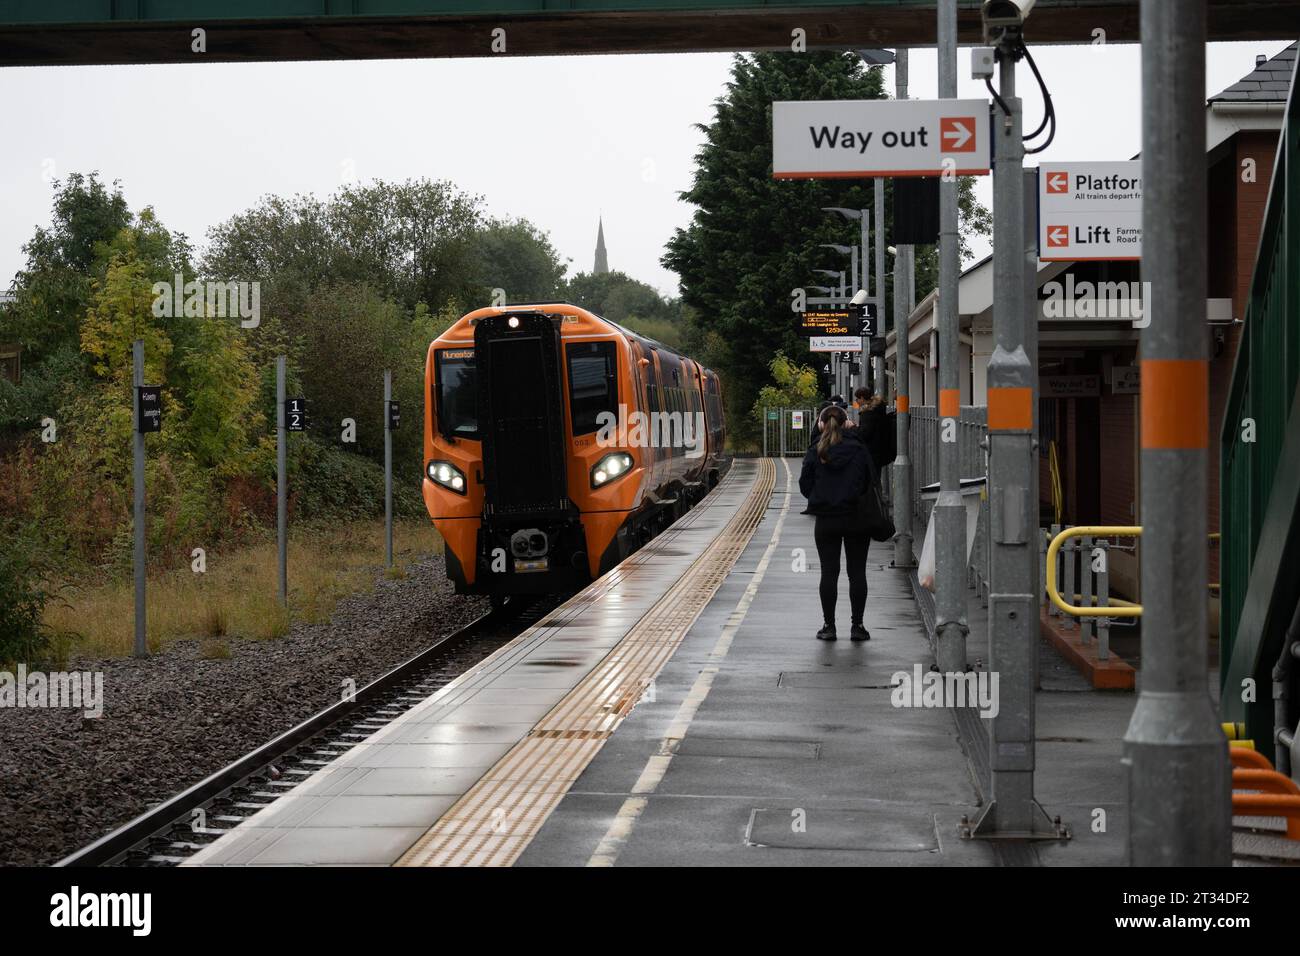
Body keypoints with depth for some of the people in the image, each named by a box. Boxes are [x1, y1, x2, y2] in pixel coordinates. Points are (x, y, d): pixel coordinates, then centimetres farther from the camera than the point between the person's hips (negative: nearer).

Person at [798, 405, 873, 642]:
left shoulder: (815, 453, -4)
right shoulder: (859, 449, -5)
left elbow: (805, 486, 1)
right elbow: (870, 480, 2)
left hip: (826, 521, 0)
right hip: (856, 518, 0)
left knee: (829, 572, 6)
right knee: (857, 572, 5)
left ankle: (829, 626, 6)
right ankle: (857, 626, 5)